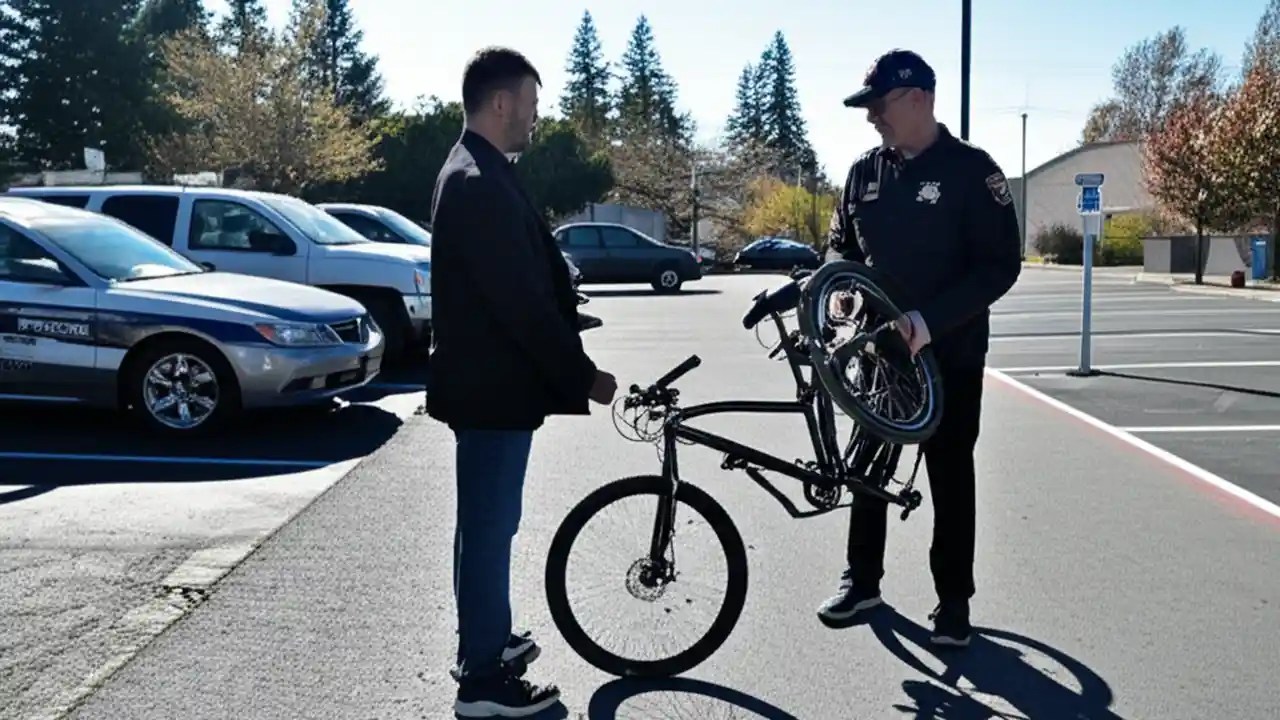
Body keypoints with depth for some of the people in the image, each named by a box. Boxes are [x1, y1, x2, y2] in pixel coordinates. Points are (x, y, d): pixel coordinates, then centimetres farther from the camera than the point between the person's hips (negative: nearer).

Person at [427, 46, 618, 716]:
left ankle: (486, 642, 35)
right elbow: (520, 301, -24)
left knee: (486, 523, 20)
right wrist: (583, 376, -17)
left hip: (491, 379, 11)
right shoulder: (480, 184, -21)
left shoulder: (474, 173, 13)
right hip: (493, 386, -11)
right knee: (489, 526, 0)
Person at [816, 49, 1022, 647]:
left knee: (950, 475, 5)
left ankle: (953, 600, 17)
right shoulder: (865, 171, 4)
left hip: (950, 354, -5)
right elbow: (841, 244, 14)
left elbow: (1001, 265, -15)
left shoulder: (971, 170, -11)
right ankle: (862, 580, 28)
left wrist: (929, 320, -25)